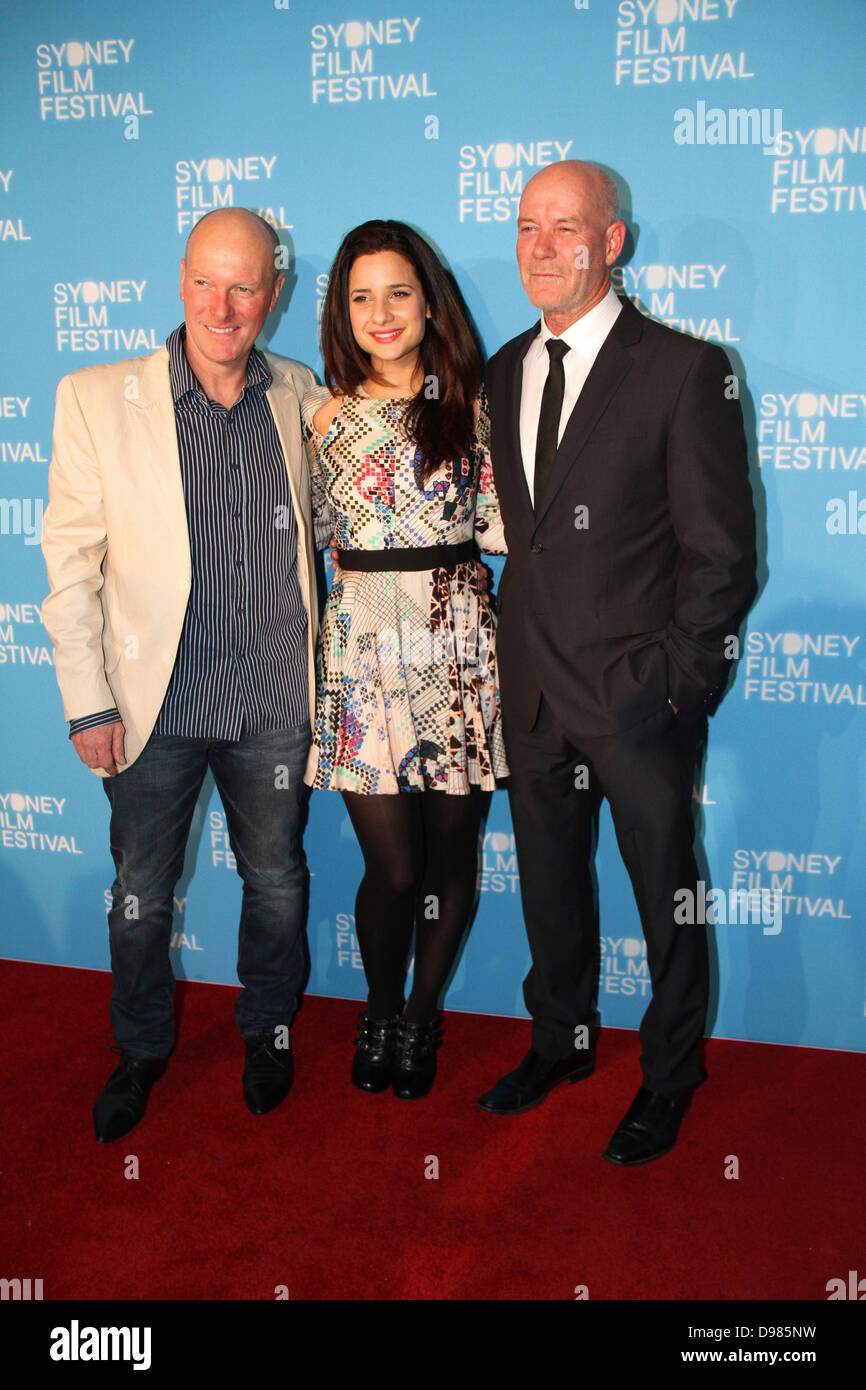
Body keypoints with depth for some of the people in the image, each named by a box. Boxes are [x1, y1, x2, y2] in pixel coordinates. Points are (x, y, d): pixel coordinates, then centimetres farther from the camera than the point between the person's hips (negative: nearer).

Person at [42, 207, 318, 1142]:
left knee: (276, 881, 15)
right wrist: (87, 703, -8)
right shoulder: (95, 399, -7)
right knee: (141, 896, 12)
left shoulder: (298, 396, 1)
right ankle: (141, 1050, 37)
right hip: (155, 700, -1)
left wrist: (321, 670, 9)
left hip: (273, 701, 2)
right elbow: (70, 561, -6)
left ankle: (267, 1029, 41)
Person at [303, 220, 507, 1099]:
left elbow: (499, 526, 3)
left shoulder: (470, 402, 5)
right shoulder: (325, 411, 8)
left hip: (458, 644, 0)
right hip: (363, 646, 0)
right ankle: (379, 1014, 29)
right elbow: (318, 529, 9)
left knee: (449, 852, 8)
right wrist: (327, 426, 2)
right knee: (392, 864, 0)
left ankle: (422, 1017, 32)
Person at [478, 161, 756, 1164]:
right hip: (534, 693, 5)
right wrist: (517, 654, 5)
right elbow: (512, 526, 12)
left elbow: (722, 550, -10)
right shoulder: (503, 371, 9)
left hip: (640, 698, -5)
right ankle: (561, 1041, 41)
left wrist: (681, 680, -13)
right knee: (548, 883, 19)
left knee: (665, 893, 11)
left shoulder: (684, 370, -9)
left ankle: (668, 1079, 32)